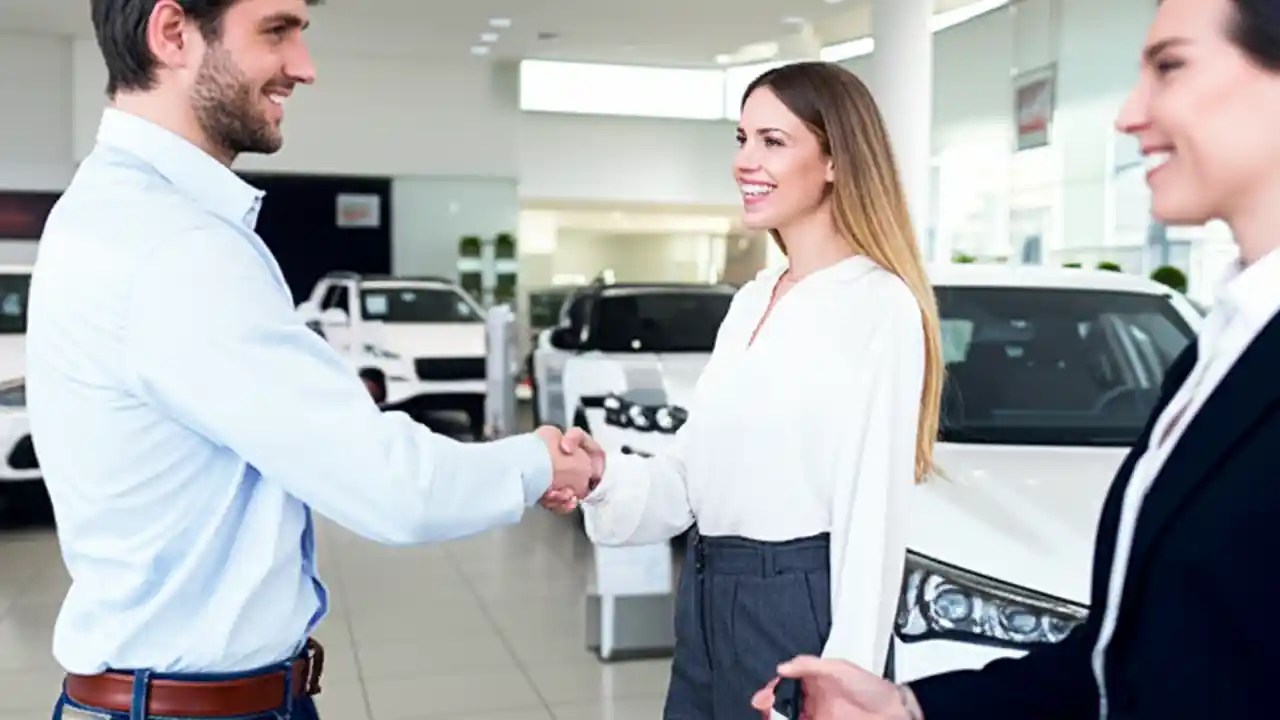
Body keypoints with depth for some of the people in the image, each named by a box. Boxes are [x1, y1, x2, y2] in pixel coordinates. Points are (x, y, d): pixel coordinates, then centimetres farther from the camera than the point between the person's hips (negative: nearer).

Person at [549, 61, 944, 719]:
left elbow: (873, 513, -16)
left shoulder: (879, 305, -13)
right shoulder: (751, 300, 11)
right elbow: (699, 468, 10)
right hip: (707, 605, 8)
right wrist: (604, 476, -7)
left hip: (800, 610, -8)